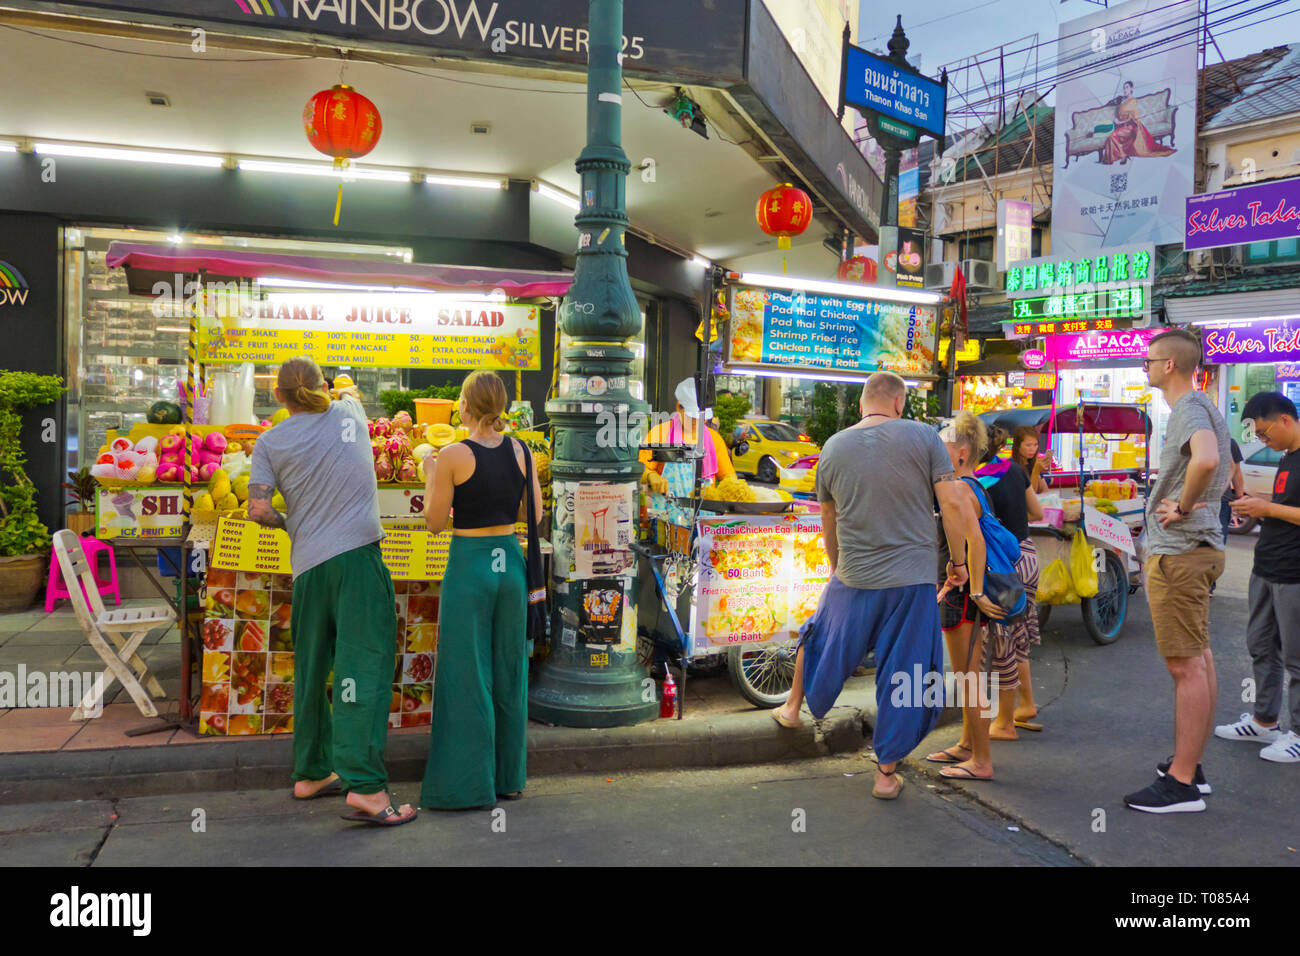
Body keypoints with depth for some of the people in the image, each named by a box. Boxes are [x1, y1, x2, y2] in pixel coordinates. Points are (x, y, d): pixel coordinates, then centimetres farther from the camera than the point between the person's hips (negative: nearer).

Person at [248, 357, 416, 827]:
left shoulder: (270, 441, 9)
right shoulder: (348, 414, 11)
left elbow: (258, 509, 0)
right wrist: (349, 390, 59)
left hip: (308, 564, 3)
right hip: (357, 555, -3)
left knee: (311, 670, 14)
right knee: (364, 663, -10)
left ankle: (311, 774, 25)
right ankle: (364, 785, -18)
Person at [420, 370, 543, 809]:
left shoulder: (453, 456, -14)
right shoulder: (520, 450, 0)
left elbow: (435, 523, -7)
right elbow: (533, 514, 6)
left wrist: (430, 472, 6)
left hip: (469, 567, -5)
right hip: (510, 563, 5)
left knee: (466, 675, 4)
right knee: (508, 673, 14)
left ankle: (468, 785, 12)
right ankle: (509, 778, 23)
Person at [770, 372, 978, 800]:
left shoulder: (833, 448, 3)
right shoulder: (923, 436, -6)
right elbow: (952, 504, -11)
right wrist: (958, 561, 2)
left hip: (852, 579, 3)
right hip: (912, 580, -2)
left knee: (823, 642, 27)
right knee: (903, 677, 9)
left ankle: (792, 706, 47)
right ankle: (887, 773, 19)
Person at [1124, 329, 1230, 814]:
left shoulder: (1190, 407, -15)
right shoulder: (1202, 406, 17)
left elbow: (1207, 459, -36)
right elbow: (1221, 467, 30)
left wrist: (1183, 506, -22)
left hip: (1179, 554, -11)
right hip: (1197, 546, 11)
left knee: (1186, 664, -8)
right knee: (1198, 659, 15)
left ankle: (1181, 783, -3)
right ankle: (1190, 765, 26)